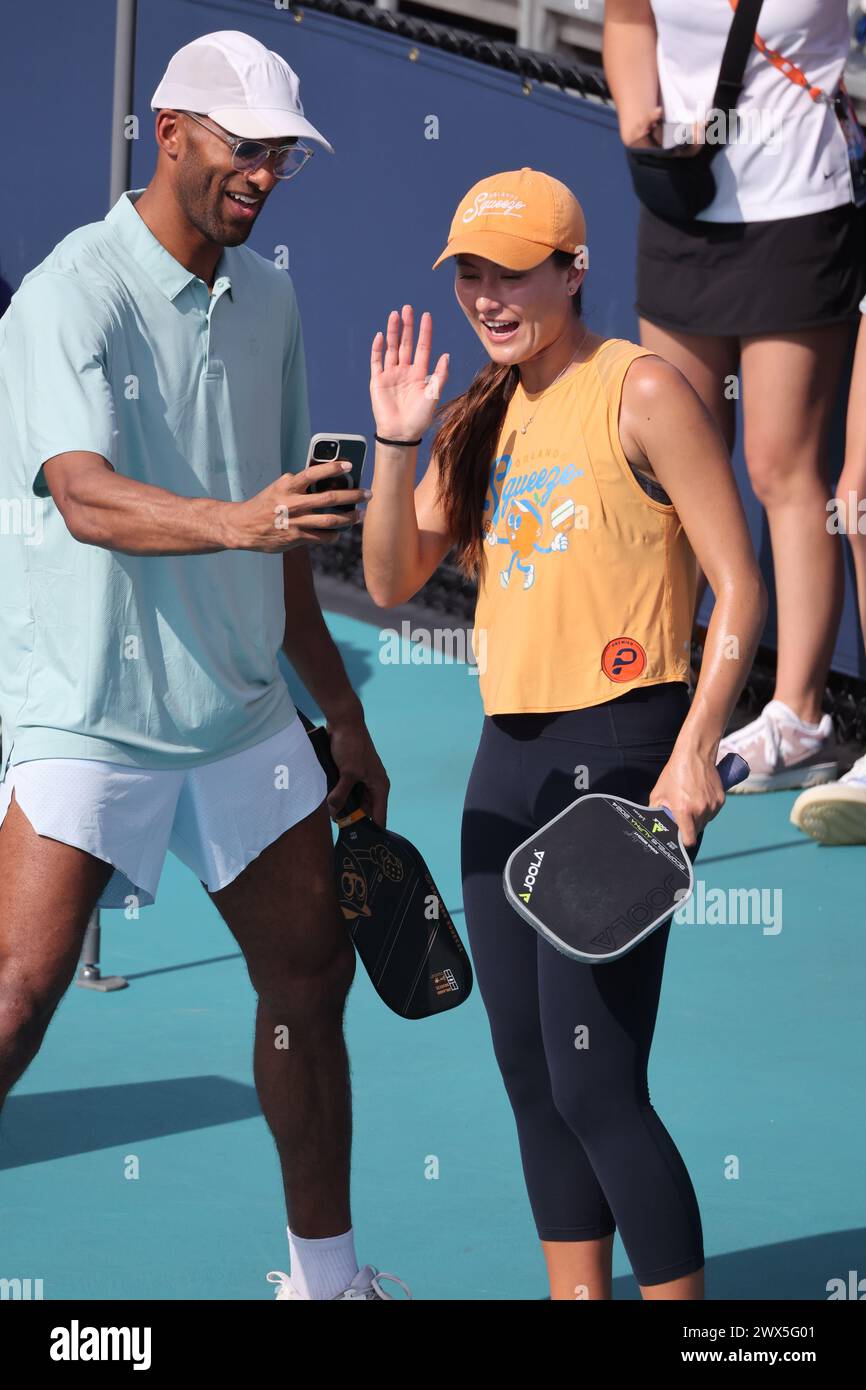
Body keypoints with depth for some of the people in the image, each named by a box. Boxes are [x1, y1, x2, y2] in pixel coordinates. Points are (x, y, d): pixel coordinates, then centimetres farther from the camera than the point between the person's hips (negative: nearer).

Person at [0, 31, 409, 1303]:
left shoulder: (268, 301, 9)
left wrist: (341, 711, 21)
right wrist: (235, 520, -45)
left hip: (244, 712, 7)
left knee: (310, 975, 11)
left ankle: (325, 1269, 25)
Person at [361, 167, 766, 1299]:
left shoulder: (641, 390, -6)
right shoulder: (485, 415, 14)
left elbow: (739, 588, -9)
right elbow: (394, 580, 11)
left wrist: (694, 753, -17)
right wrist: (398, 445, -4)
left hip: (621, 750, -7)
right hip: (509, 759, 7)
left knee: (593, 1084, -11)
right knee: (529, 1072, 9)